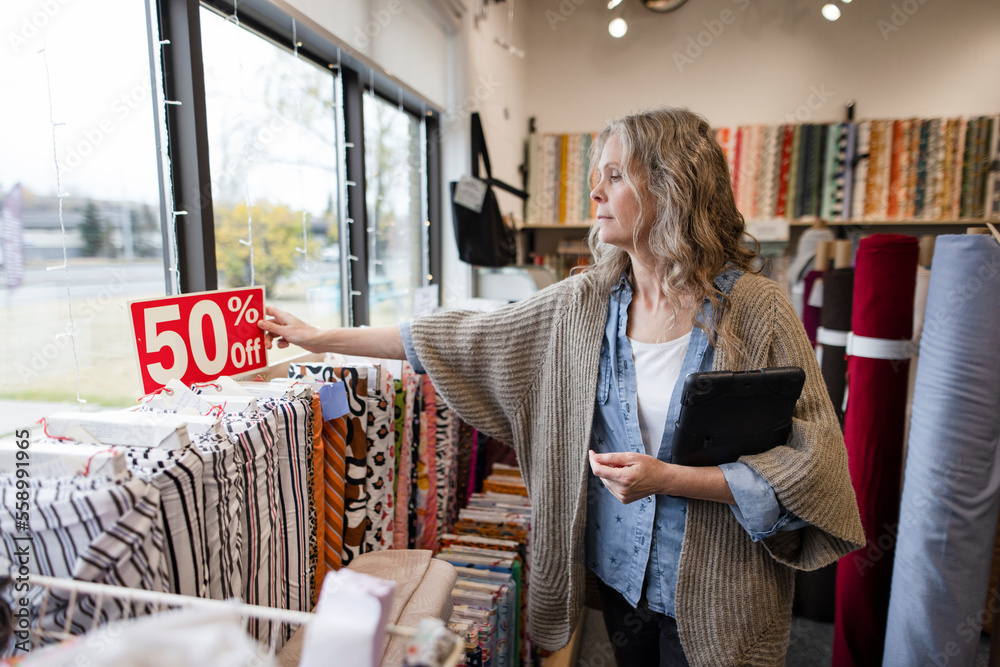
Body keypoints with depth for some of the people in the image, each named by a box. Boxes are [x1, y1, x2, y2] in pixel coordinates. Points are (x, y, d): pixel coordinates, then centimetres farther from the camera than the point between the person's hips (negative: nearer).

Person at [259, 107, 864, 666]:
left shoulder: (758, 310, -16)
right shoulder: (583, 304, -6)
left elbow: (810, 468, -15)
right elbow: (463, 337, -4)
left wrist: (666, 478, -24)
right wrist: (323, 338, -2)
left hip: (715, 595, -3)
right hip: (616, 573, 4)